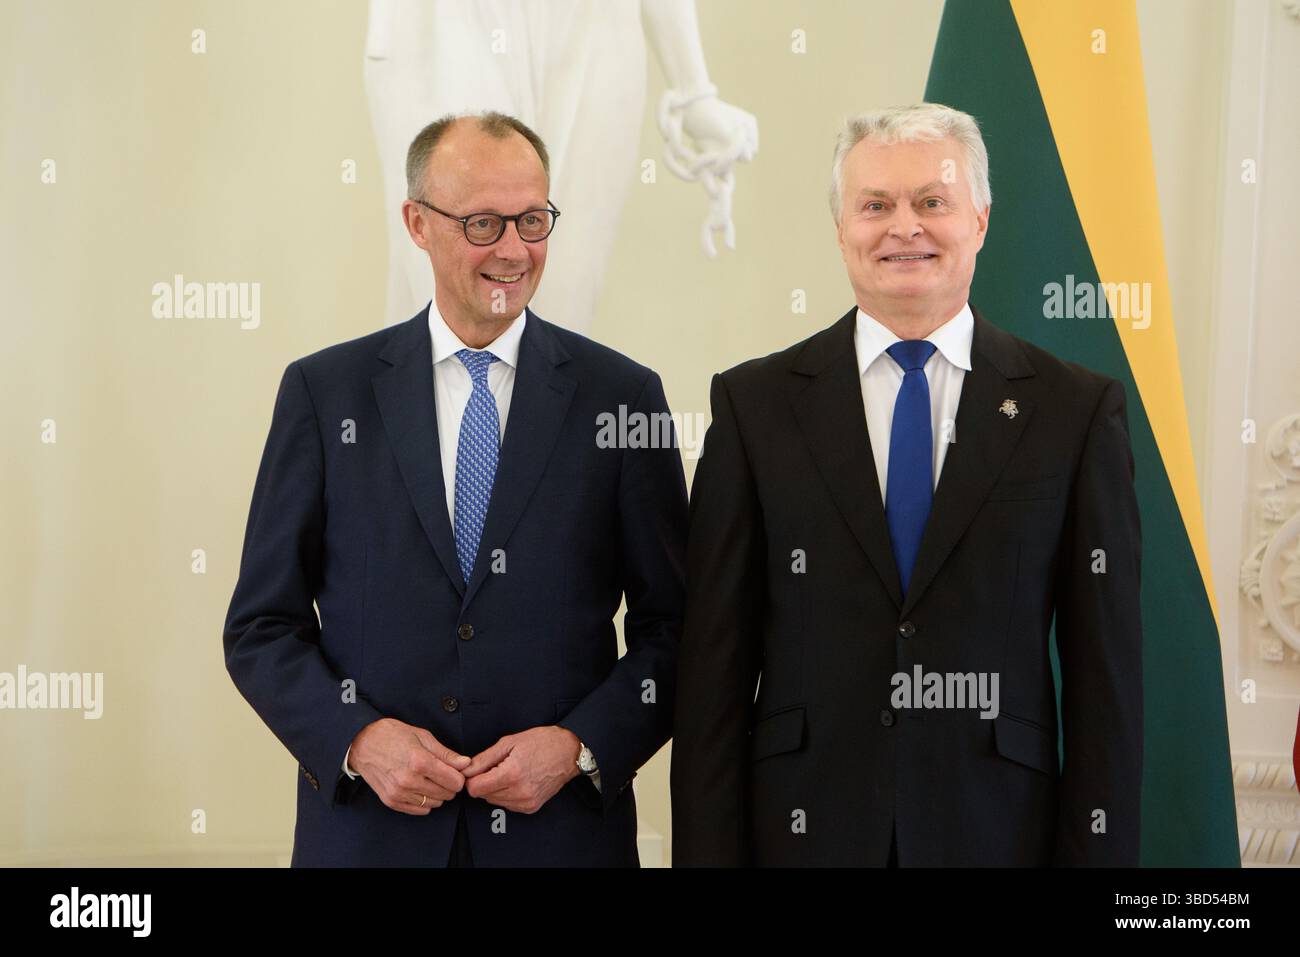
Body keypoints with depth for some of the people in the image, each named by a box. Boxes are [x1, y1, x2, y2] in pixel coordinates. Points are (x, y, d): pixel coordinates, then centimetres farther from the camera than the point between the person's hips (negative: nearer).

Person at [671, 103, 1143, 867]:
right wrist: (709, 851, -4)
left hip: (1001, 829, 0)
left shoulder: (1078, 410, 0)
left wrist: (1099, 850, -4)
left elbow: (1105, 671, 0)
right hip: (803, 828, 0)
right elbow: (715, 662, 0)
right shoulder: (756, 403, 1)